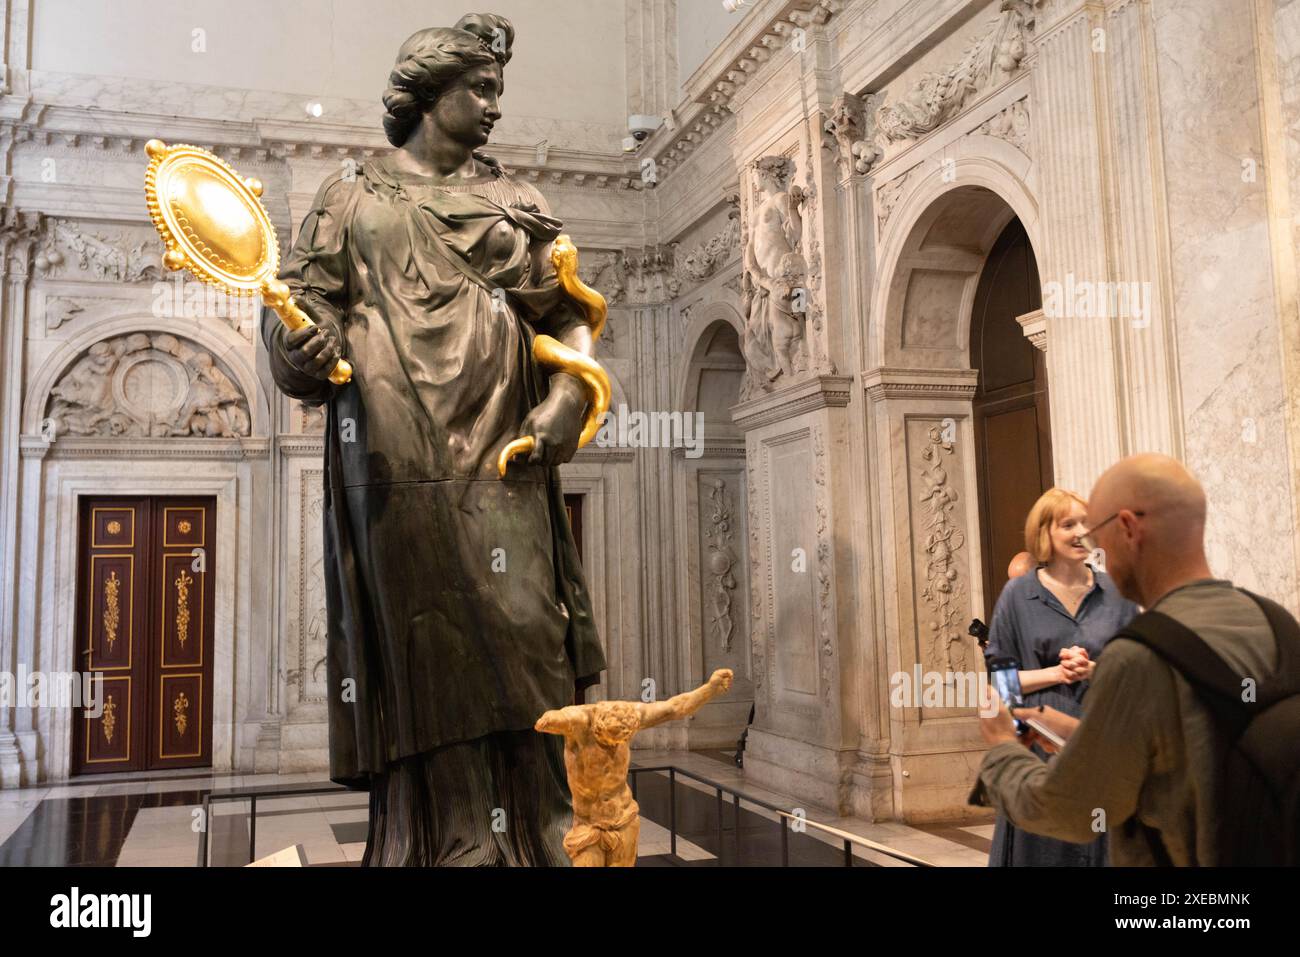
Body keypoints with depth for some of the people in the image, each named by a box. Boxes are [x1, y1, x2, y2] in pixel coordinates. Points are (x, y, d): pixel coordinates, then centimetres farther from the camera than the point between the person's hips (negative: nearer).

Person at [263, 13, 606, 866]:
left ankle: (524, 839, 4)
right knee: (421, 666, -3)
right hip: (396, 469, -1)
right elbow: (305, 307, 9)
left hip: (496, 466, 2)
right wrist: (302, 349, -15)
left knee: (510, 652, -4)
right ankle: (436, 840, 5)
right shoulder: (352, 196, 15)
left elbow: (569, 316, 13)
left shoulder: (513, 202, 19)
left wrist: (569, 394, -6)